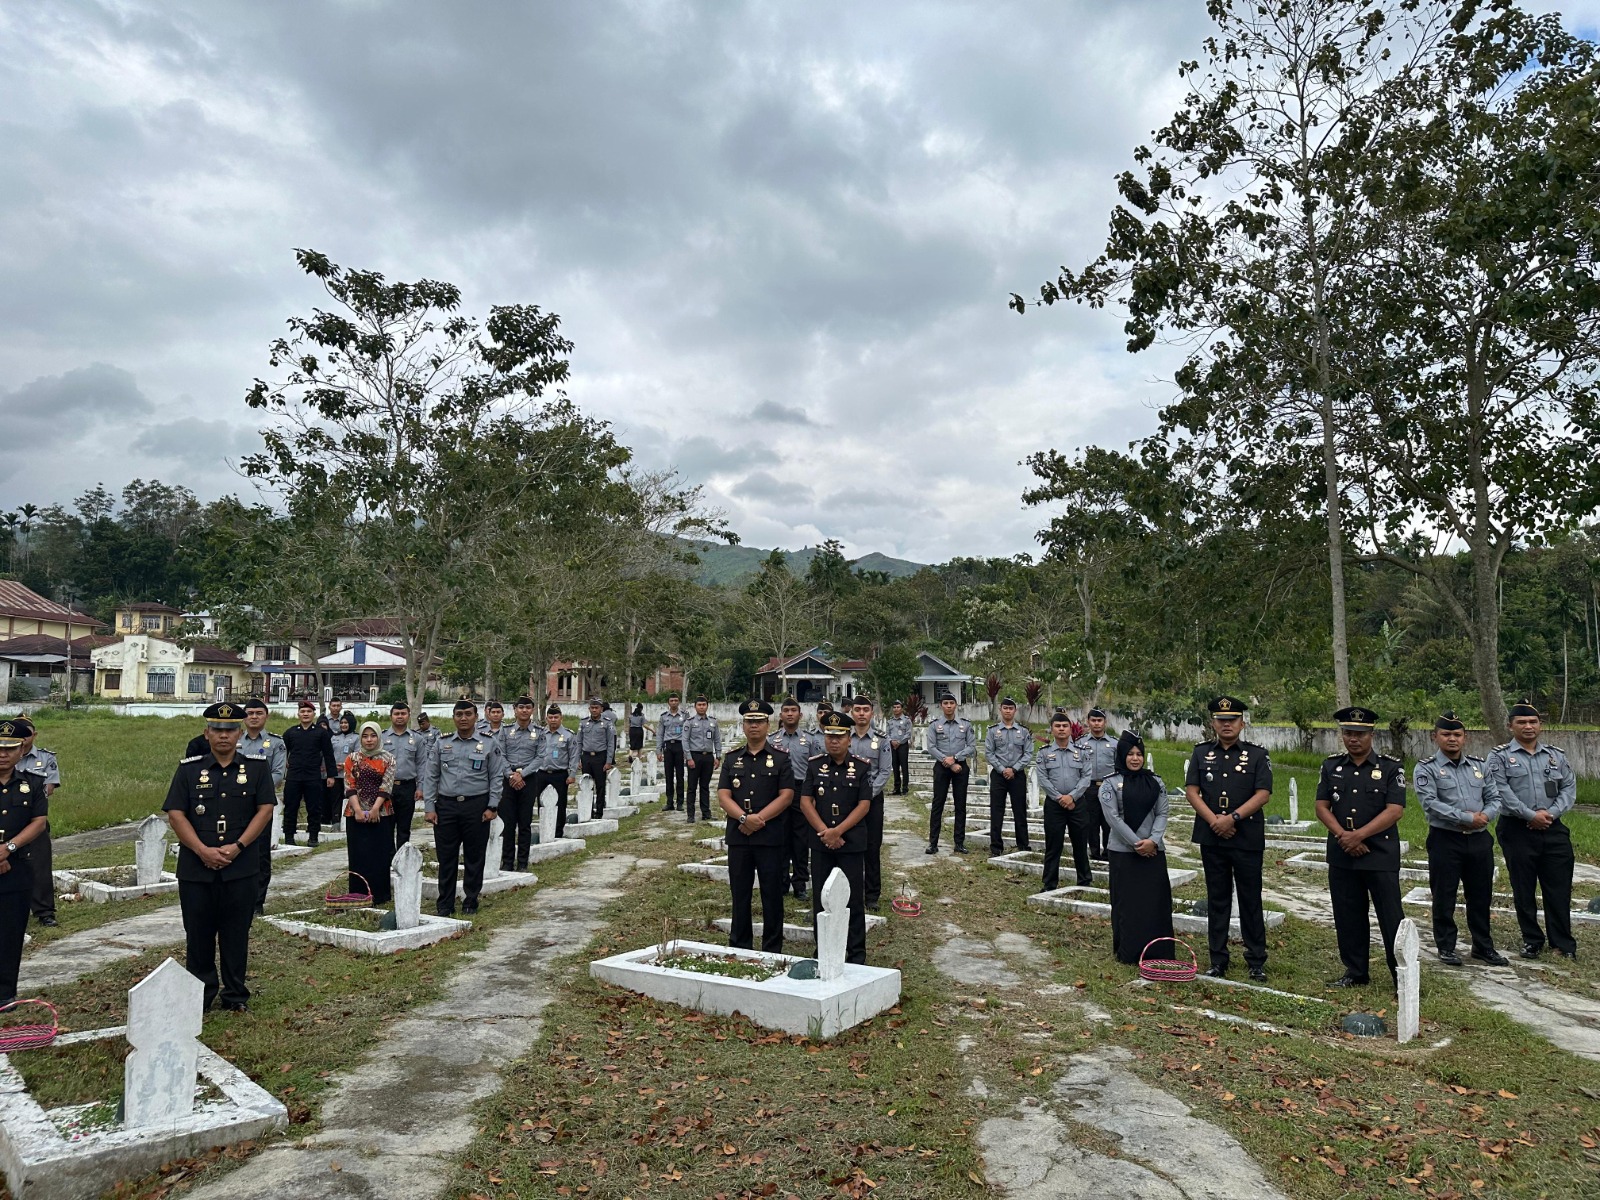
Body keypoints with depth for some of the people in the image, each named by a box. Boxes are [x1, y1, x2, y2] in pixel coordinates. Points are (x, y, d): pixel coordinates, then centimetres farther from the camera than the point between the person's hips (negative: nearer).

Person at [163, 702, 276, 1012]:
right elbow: (175, 814, -1)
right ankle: (200, 993, 26)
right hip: (195, 868, 1)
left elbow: (265, 810, -2)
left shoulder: (258, 767, 4)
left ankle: (235, 995, 21)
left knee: (236, 934, 8)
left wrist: (236, 847, -12)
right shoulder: (189, 769, 5)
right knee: (198, 934, 10)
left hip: (241, 868, -1)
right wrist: (204, 851, -12)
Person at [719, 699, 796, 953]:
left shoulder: (781, 758, 1)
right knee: (740, 894, 10)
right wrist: (745, 818, -15)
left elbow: (786, 796, -6)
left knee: (772, 895, 4)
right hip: (738, 835, 3)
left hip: (771, 837, -2)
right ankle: (738, 949, 22)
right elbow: (723, 795, 2)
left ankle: (772, 951, 14)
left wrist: (758, 819, -14)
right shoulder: (732, 758, 9)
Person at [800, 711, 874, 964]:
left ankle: (856, 955, 13)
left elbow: (864, 805, -7)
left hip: (852, 843, -2)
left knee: (853, 901, 3)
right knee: (820, 900, 9)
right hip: (821, 844, 3)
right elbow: (805, 802, 0)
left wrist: (838, 831, -15)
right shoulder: (815, 765, 5)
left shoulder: (862, 767, -2)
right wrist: (825, 832, -11)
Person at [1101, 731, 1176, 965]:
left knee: (1156, 901, 4)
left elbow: (1162, 814, 3)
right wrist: (1137, 843, -14)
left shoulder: (1155, 781, 8)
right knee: (1127, 902, 2)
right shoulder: (1111, 784, -3)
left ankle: (1157, 950, 14)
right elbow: (1113, 818, -9)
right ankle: (1128, 952, 10)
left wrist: (1153, 840, -12)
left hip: (1154, 851, 3)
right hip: (1123, 852, -3)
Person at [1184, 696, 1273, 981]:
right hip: (1211, 839, 2)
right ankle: (1218, 960, 17)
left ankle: (1256, 961, 16)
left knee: (1251, 900, 5)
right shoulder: (1201, 753, 7)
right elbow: (1192, 791, 1)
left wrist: (1233, 818, -17)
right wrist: (1214, 821, -12)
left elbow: (1263, 794, -7)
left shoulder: (1257, 754, 1)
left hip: (1248, 839, -2)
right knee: (1217, 899, 9)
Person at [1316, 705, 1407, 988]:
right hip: (1341, 856, 4)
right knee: (1347, 917, 11)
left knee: (1391, 918, -1)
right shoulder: (1331, 766, 8)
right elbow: (1322, 806, 4)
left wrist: (1358, 835, -17)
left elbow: (1395, 811, -11)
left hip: (1381, 855, -4)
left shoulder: (1390, 768, -3)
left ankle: (1403, 975, 10)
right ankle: (1355, 973, 22)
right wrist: (1343, 835, -12)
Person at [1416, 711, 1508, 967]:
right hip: (1445, 840, -4)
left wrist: (1485, 816, -11)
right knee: (1444, 897, 3)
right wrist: (1467, 818, -19)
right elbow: (1430, 803, -16)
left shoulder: (1480, 765, 11)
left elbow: (1495, 797, 9)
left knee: (1481, 896, 14)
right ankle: (1446, 947, 15)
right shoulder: (1426, 769, -6)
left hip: (1480, 839, 5)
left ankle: (1483, 946, 28)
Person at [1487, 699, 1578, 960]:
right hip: (1517, 831, -3)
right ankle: (1532, 940, 18)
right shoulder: (1500, 756, -1)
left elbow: (1569, 788, 5)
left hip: (1553, 830, 3)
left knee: (1559, 889, 5)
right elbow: (1502, 792, -10)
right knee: (1523, 890, 6)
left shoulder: (1557, 755, 11)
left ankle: (1564, 943, 17)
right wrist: (1531, 815, -16)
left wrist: (1551, 813, -10)